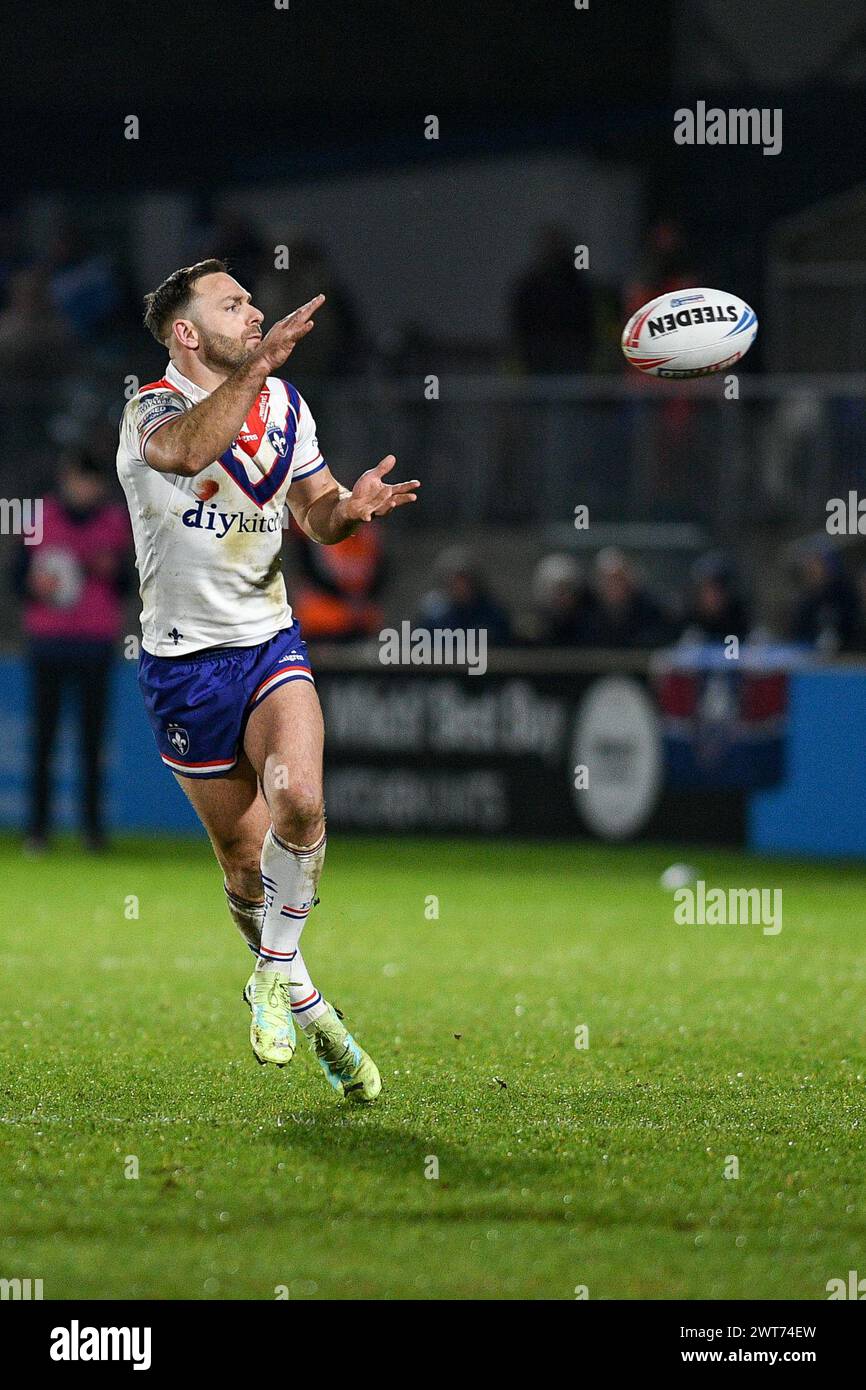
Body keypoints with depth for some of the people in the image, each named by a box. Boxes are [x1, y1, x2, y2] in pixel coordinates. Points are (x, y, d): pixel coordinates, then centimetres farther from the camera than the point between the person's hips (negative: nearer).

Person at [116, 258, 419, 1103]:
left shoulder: (282, 403, 6)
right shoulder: (153, 410, -14)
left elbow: (314, 515, 15)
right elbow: (188, 450, -39)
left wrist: (349, 506, -9)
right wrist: (257, 365, -51)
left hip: (270, 645, 3)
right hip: (184, 666, -3)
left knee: (298, 799, -24)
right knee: (245, 859, 3)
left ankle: (276, 971, -6)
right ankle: (300, 1003, 24)